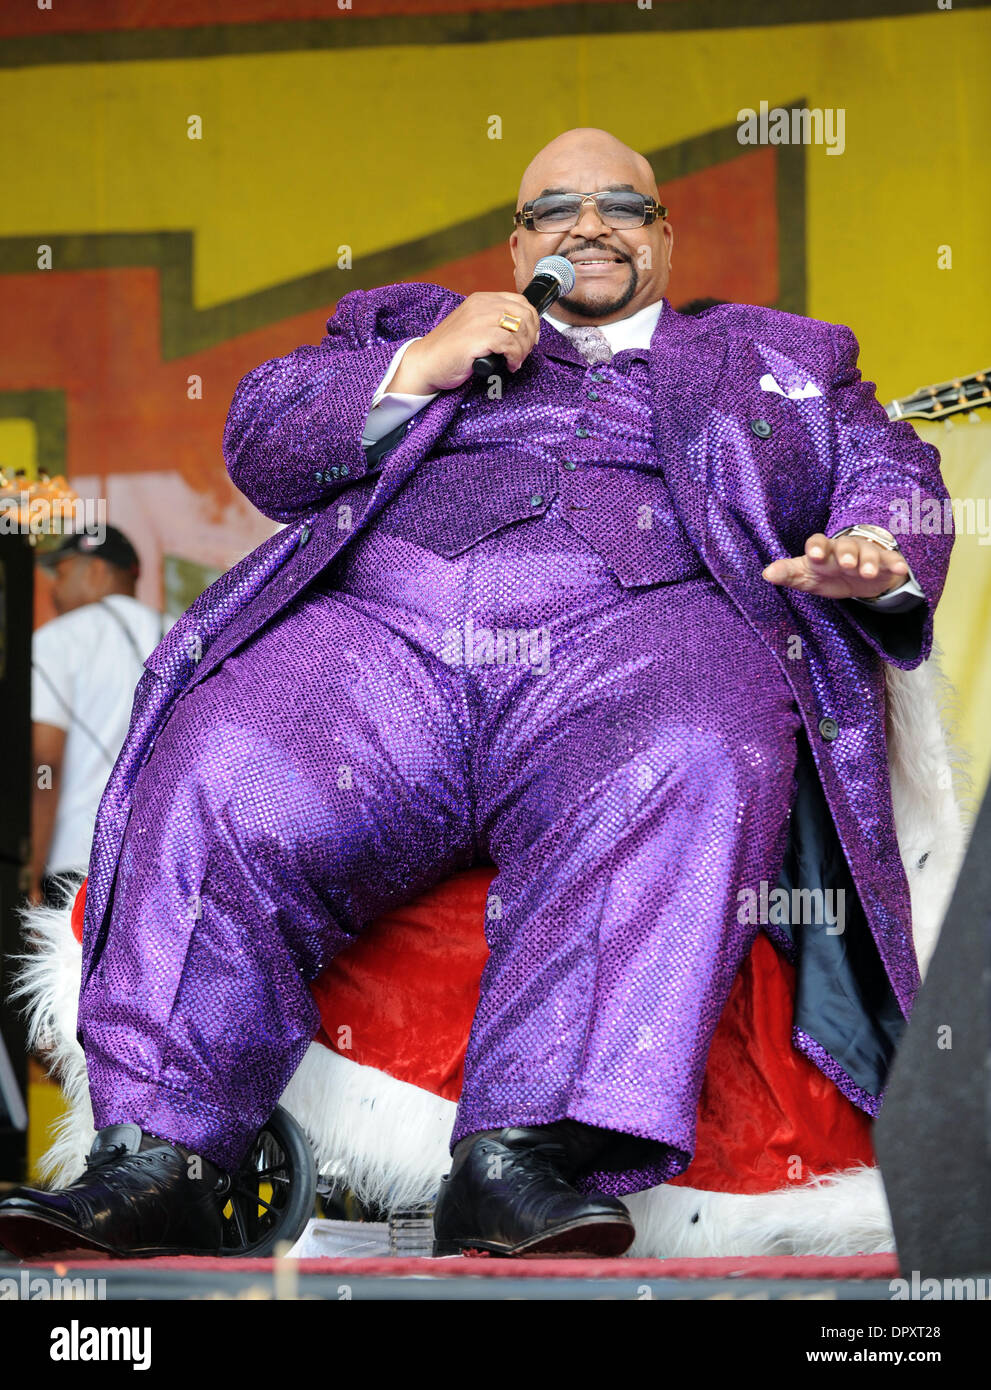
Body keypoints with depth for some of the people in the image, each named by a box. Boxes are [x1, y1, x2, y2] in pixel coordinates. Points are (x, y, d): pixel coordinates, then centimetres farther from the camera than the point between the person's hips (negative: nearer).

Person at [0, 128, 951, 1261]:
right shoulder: (407, 322, 34)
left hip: (637, 628, -1)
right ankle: (155, 1161, -29)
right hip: (378, 632, 2)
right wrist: (420, 369, 7)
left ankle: (519, 1165, -48)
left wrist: (873, 558, -4)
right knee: (218, 784, -30)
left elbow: (886, 468, 20)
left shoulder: (782, 358, 33)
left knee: (688, 782, -38)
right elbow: (262, 447, 23)